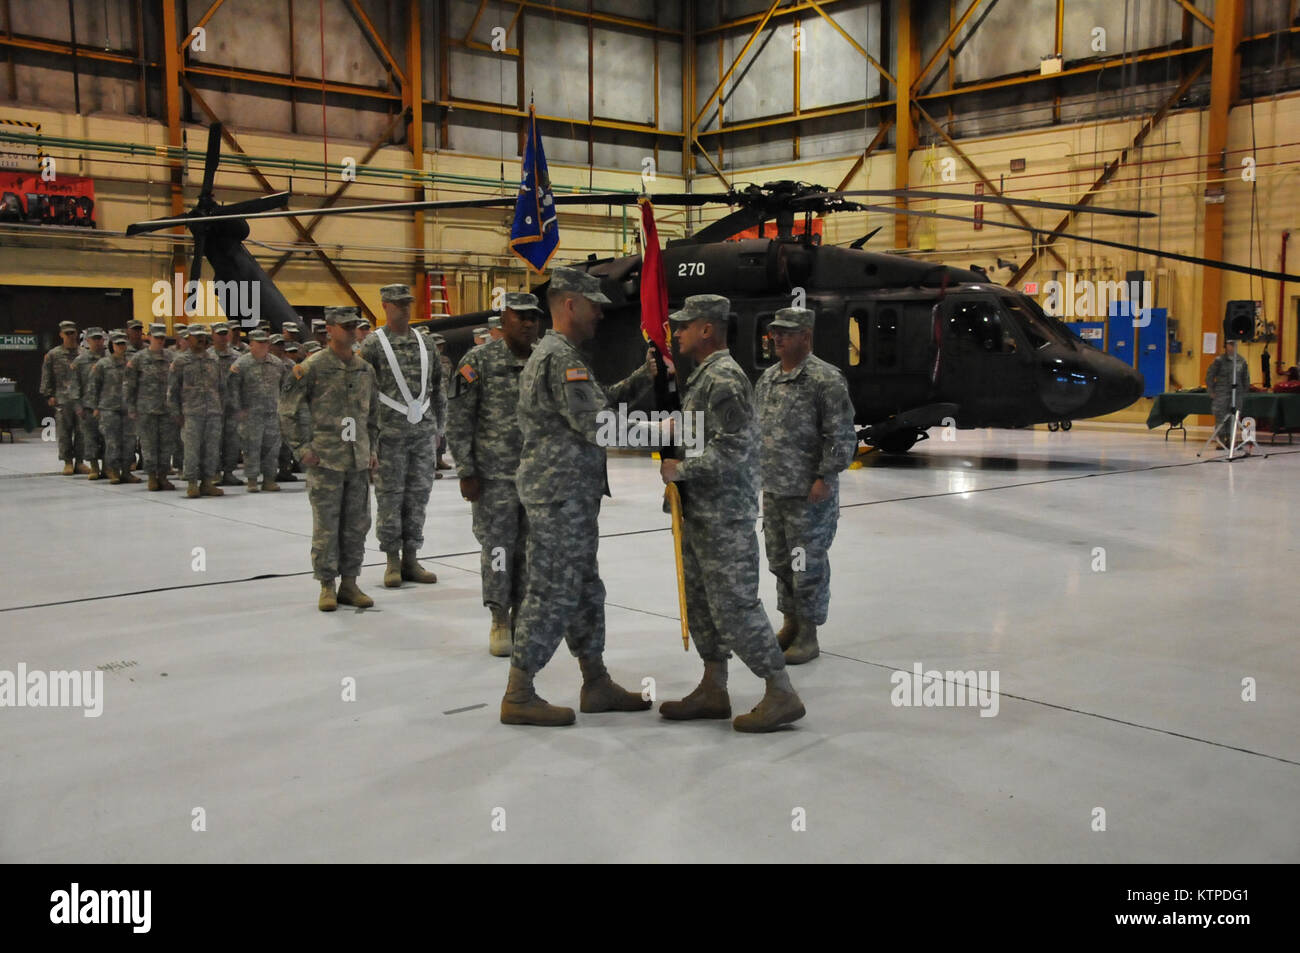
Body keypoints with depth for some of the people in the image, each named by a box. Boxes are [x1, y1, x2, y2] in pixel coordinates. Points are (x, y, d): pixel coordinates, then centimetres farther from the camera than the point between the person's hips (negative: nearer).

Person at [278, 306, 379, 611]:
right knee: (326, 526, 0)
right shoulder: (311, 367, -6)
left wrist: (371, 448, 14)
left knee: (356, 526, 8)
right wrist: (301, 447, -8)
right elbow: (287, 410, -4)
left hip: (359, 460, 5)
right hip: (325, 460, -5)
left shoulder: (366, 369, 10)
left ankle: (350, 584, 18)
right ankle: (327, 587, 10)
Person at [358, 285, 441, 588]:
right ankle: (392, 561, 10)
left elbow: (436, 386, 17)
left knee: (418, 495, 7)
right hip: (390, 434, -4)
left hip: (423, 432, 4)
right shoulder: (373, 344, -2)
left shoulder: (424, 342, 12)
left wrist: (436, 423, 14)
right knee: (390, 496, 1)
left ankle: (411, 560, 15)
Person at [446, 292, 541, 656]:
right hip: (495, 474, -4)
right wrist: (466, 472, -9)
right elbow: (458, 419, -6)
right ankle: (499, 620, 15)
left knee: (529, 548, 8)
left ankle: (521, 616, 22)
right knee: (497, 546, 1)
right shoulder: (479, 361, -5)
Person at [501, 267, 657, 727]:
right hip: (559, 495, -11)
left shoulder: (557, 353, 17)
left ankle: (597, 685, 24)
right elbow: (597, 426, -22)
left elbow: (599, 401, 20)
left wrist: (642, 376, 10)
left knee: (584, 589, 15)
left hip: (571, 497, 11)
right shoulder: (560, 357, -17)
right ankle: (518, 697, 4)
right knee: (552, 593, -5)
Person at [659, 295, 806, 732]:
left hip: (724, 517, -11)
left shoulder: (725, 379, -16)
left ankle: (782, 695, 0)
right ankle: (713, 691, 23)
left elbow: (731, 449, -23)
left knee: (735, 606, -8)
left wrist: (681, 469, -16)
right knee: (701, 602, 14)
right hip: (700, 513, 11)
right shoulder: (703, 375, 16)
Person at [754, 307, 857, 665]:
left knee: (808, 566, 0)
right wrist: (756, 468, 16)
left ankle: (808, 636, 12)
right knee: (779, 561, 16)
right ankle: (790, 625, 31)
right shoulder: (767, 378, 12)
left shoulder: (826, 379, -12)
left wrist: (825, 477, -16)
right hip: (773, 489, 8)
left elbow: (842, 437, -13)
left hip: (810, 493, -8)